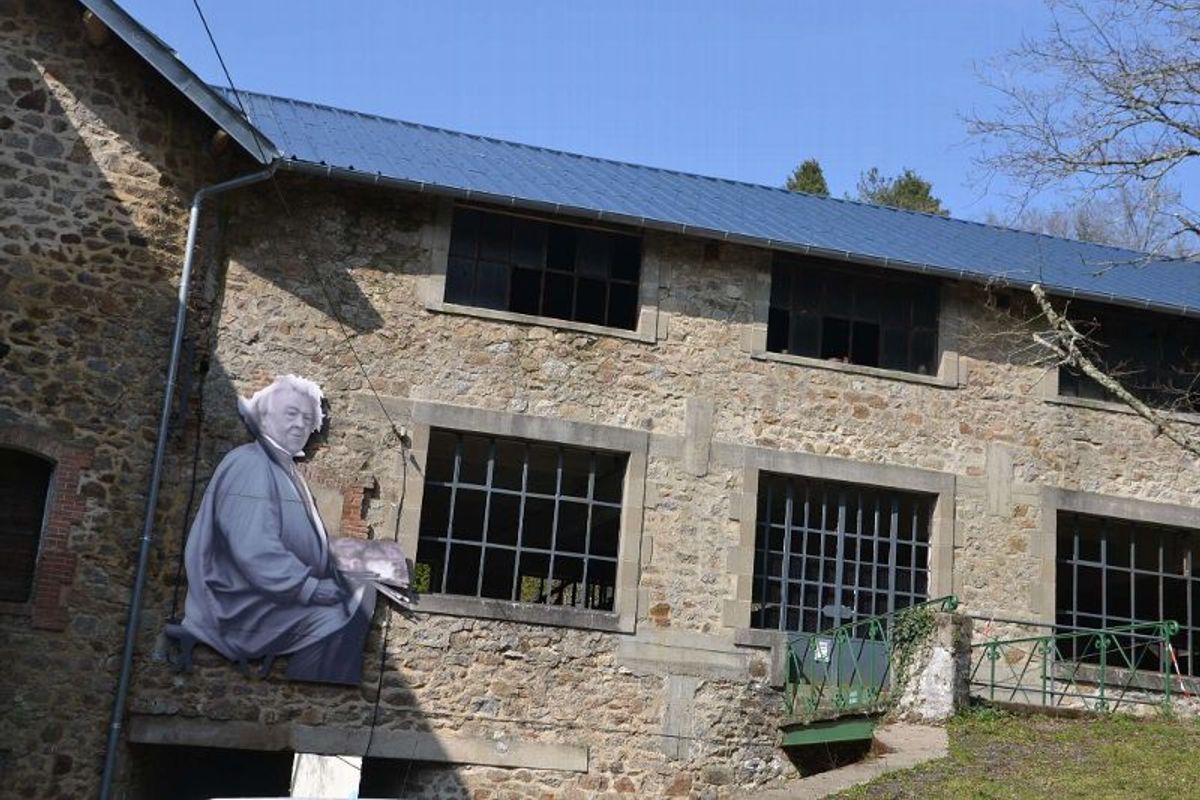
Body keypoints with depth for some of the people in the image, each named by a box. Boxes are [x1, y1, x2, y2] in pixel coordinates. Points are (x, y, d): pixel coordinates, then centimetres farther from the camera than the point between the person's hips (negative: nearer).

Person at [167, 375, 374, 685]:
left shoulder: (284, 467, 18)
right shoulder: (250, 465, -16)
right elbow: (255, 552, -27)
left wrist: (337, 575, 6)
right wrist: (312, 589, -25)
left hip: (274, 597, 10)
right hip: (245, 608, -10)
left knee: (360, 594, 3)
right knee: (333, 620, -24)